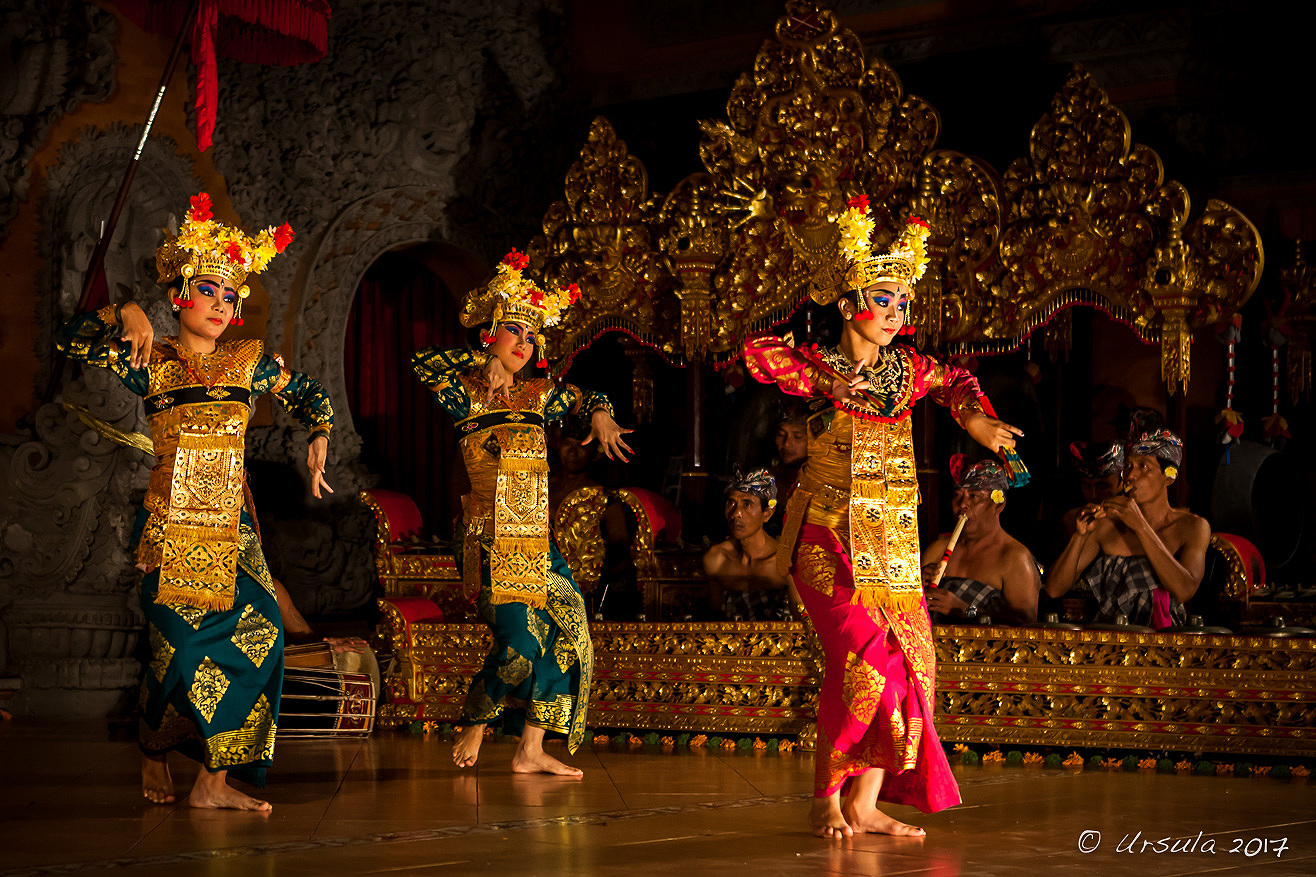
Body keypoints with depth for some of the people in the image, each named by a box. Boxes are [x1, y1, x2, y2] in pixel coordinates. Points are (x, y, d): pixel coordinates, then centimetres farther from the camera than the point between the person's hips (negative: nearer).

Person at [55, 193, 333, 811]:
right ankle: (153, 752, 19)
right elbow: (73, 339, -6)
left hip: (232, 526, 3)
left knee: (259, 633, -12)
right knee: (179, 639, -10)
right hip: (172, 524, -3)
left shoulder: (249, 361, 13)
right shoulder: (151, 362, 4)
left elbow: (309, 394, 25)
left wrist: (319, 441, 11)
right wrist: (127, 314, -18)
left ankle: (213, 781, -7)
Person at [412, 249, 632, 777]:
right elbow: (424, 362, -18)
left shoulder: (538, 395, 15)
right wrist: (485, 360, -11)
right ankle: (472, 728, 8)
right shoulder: (466, 394, -1)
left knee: (568, 637, 0)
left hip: (537, 541, 7)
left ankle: (531, 750, 7)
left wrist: (600, 417, 7)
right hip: (489, 539, -7)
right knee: (520, 641, -16)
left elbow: (589, 398, 29)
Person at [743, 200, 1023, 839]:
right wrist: (827, 384, -17)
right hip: (830, 538, -6)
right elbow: (757, 353, -20)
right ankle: (825, 800, -6)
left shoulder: (908, 370, 10)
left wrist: (974, 419, 11)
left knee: (906, 662, -1)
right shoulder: (818, 368, -4)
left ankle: (865, 803, 7)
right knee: (863, 653, -19)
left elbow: (955, 381, 30)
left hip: (894, 543, 6)